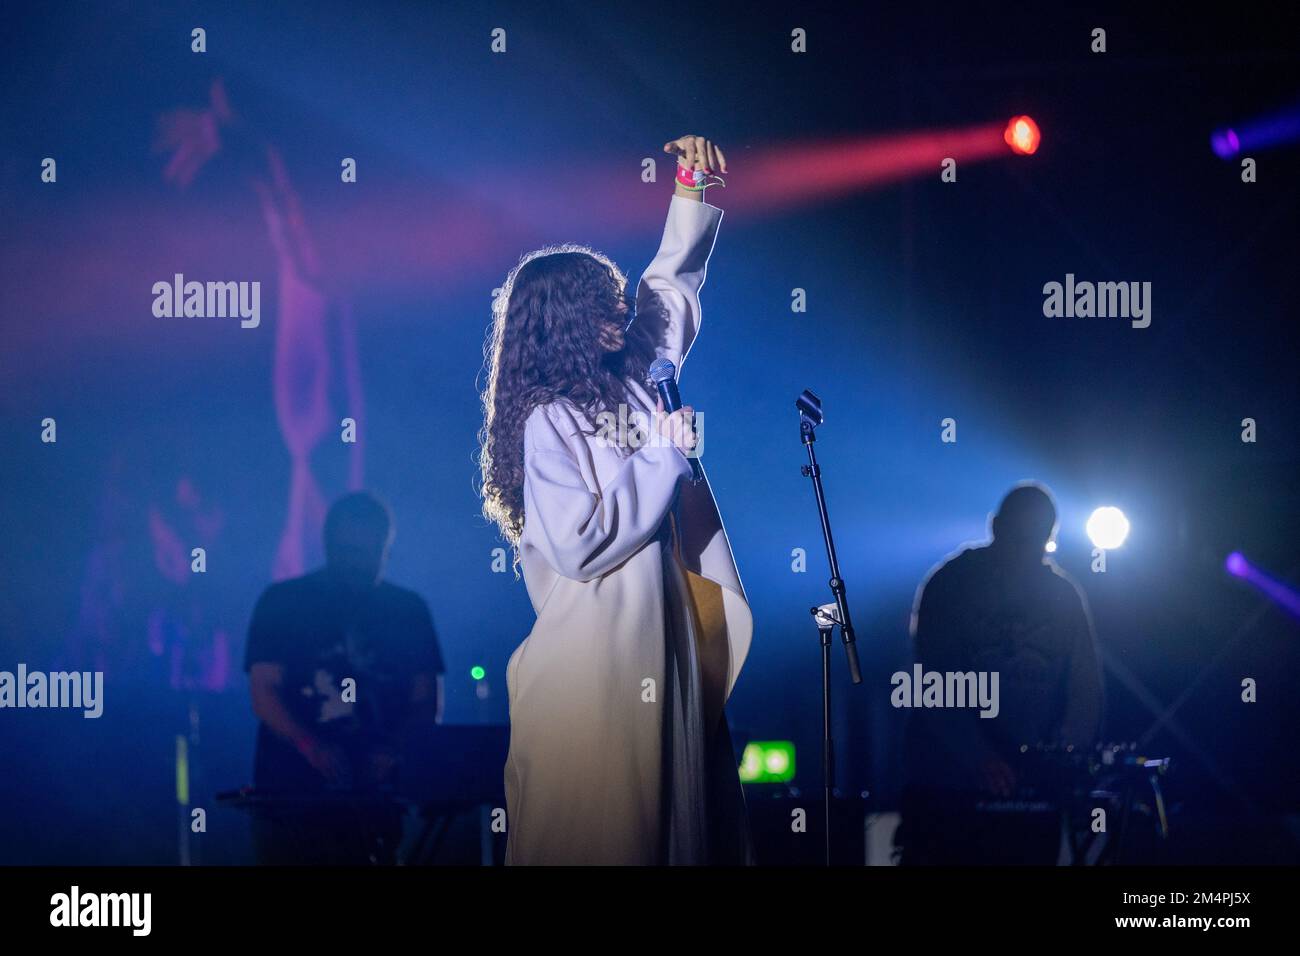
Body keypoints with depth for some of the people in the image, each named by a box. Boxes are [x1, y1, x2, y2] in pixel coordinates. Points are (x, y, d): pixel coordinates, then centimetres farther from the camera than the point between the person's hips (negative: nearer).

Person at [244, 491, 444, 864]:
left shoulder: (408, 610, 10)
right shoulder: (282, 603, 4)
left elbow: (426, 703, 7)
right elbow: (264, 691, -4)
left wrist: (393, 751, -13)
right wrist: (308, 744, -22)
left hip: (372, 791, 2)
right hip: (289, 794, -2)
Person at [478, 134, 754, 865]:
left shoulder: (629, 380, 10)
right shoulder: (547, 421, -12)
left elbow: (672, 283, 25)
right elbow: (579, 545, -21)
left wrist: (696, 194, 17)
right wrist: (664, 456, -15)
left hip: (661, 645, 8)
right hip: (592, 665, -8)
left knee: (676, 819, 8)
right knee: (593, 832, -3)